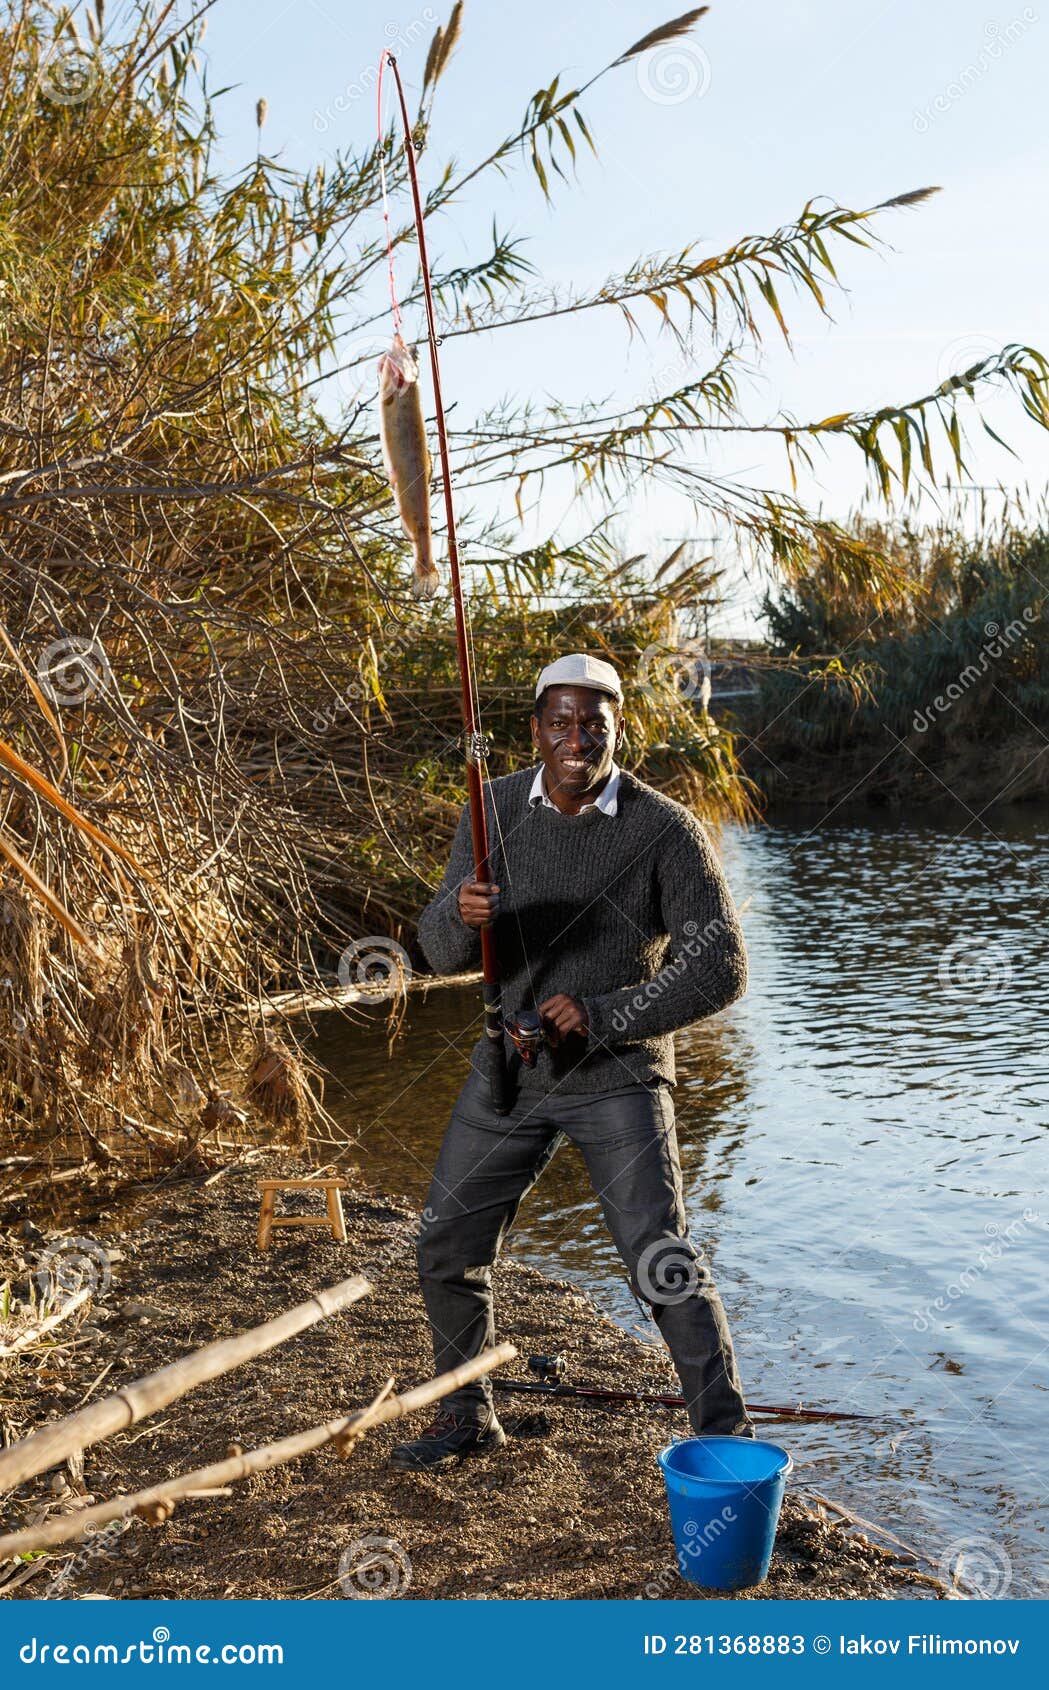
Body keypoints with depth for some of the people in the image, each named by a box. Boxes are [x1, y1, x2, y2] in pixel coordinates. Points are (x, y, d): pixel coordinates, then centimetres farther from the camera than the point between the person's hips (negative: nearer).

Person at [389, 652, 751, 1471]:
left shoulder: (666, 830, -15)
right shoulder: (498, 809, -3)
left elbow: (720, 969, -16)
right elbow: (443, 952, -3)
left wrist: (605, 1015, -22)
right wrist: (462, 912, -27)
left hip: (619, 1076, -4)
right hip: (509, 1067, 5)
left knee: (664, 1263, -10)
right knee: (448, 1248, 10)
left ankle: (727, 1438, 8)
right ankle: (467, 1416, 32)